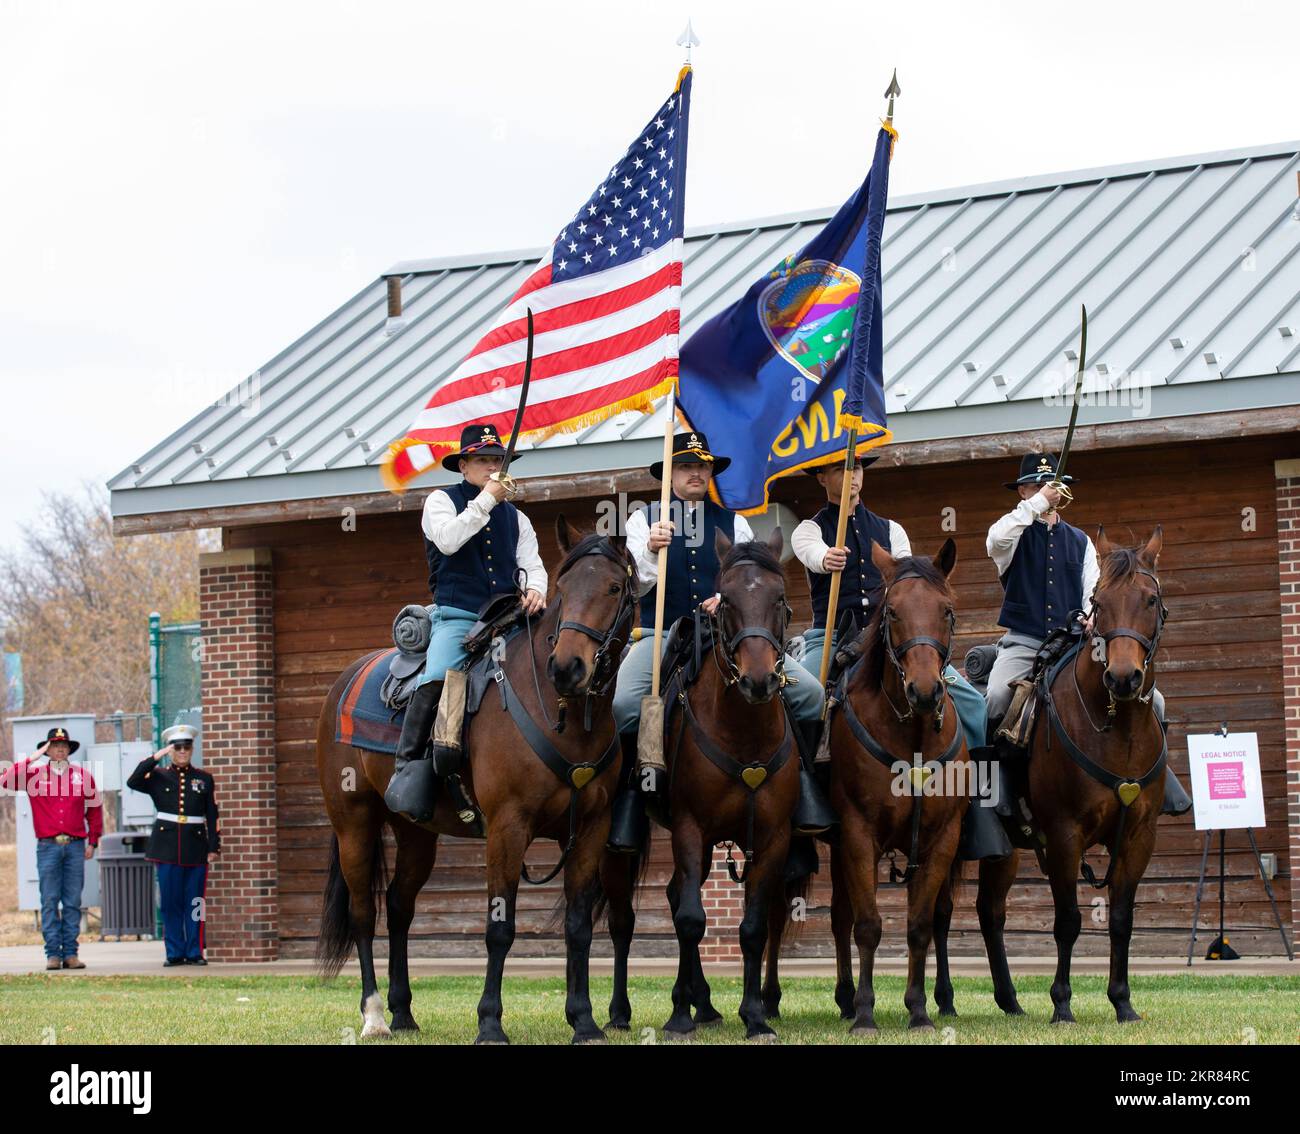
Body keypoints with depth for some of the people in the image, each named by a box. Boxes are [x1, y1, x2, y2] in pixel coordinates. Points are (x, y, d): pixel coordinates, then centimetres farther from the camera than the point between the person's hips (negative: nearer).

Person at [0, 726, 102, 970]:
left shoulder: (82, 775, 9)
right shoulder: (35, 774, 7)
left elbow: (95, 809, 15)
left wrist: (93, 842, 11)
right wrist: (31, 760, -8)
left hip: (75, 846, 1)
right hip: (48, 847, -1)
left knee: (72, 902, 2)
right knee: (50, 902, -2)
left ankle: (70, 953, 5)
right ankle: (53, 954, -1)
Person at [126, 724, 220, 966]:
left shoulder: (204, 778, 10)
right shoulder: (158, 776, 7)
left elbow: (212, 816, 9)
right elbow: (133, 782, -11)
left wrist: (214, 847, 2)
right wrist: (155, 758, -13)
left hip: (196, 846, 1)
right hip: (167, 846, -1)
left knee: (194, 902, 1)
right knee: (171, 902, 0)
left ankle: (194, 952, 6)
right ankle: (174, 953, 5)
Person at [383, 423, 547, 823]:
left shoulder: (514, 516, 22)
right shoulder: (442, 501, 8)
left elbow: (531, 562, 13)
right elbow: (448, 539, -12)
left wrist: (535, 588, -10)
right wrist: (485, 500, -11)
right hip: (456, 617, -5)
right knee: (437, 678, -30)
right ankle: (408, 767, -28)